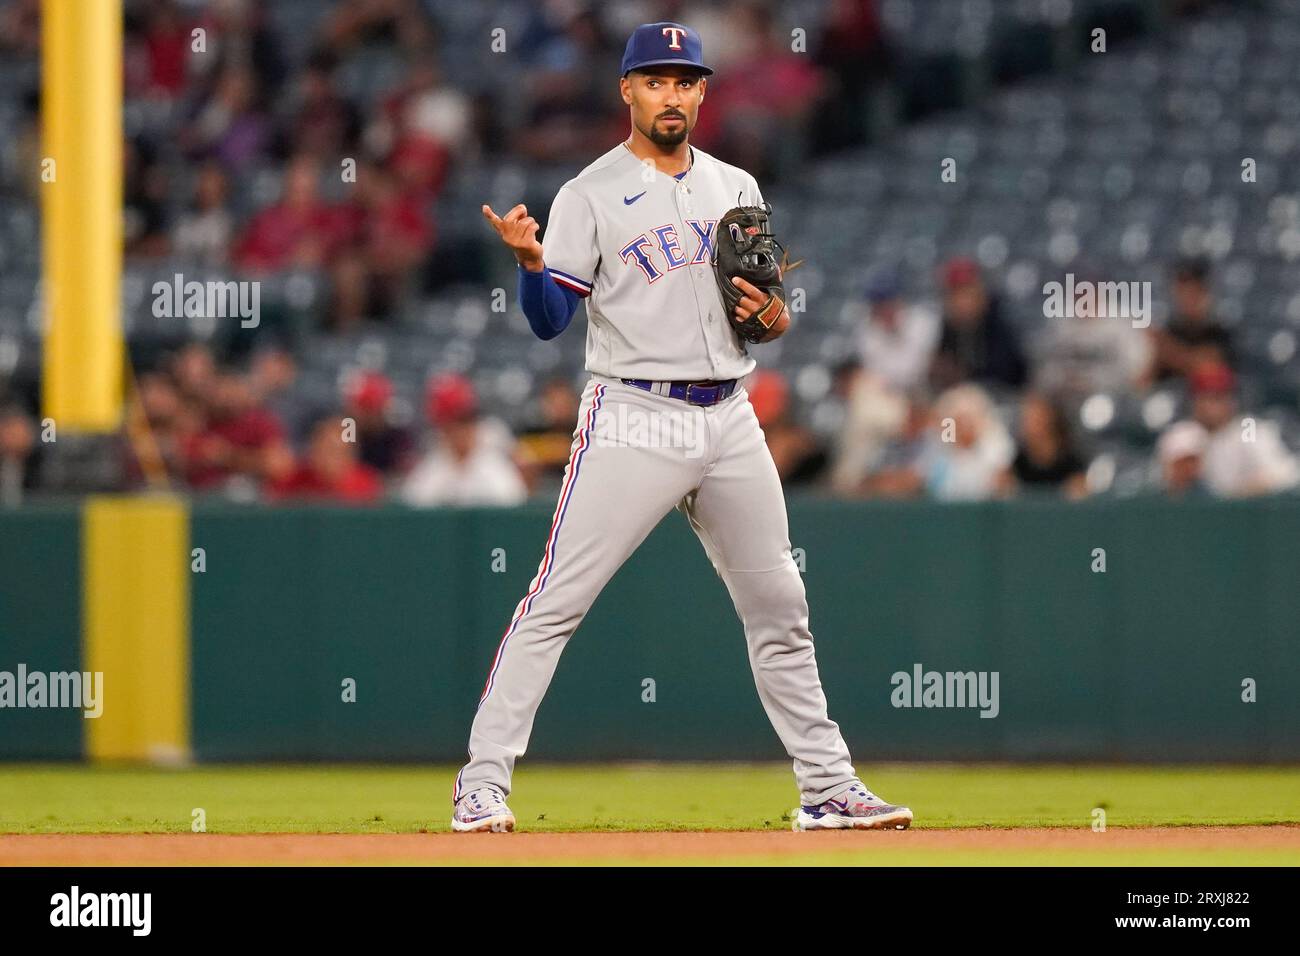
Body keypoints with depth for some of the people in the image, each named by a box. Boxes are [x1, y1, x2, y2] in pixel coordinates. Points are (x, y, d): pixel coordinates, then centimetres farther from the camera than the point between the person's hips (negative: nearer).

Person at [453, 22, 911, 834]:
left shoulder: (737, 189, 15)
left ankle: (828, 789, 18)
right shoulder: (591, 195, -1)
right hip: (633, 419, -5)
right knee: (556, 603, -12)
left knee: (779, 607, 10)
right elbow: (551, 319, -7)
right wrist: (530, 261, -27)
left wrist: (775, 315, -1)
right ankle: (483, 783, -10)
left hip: (730, 421, 5)